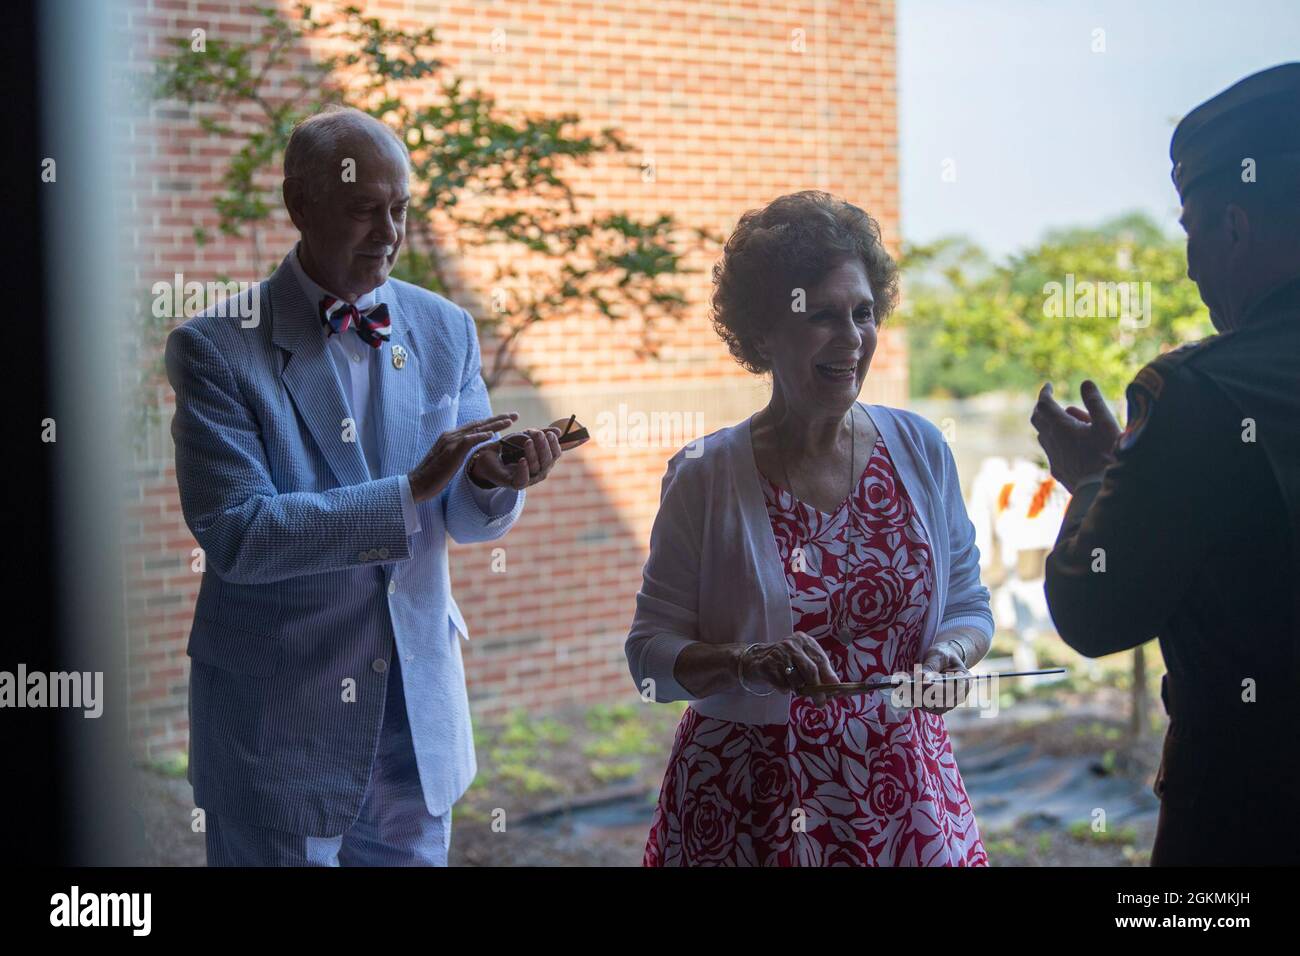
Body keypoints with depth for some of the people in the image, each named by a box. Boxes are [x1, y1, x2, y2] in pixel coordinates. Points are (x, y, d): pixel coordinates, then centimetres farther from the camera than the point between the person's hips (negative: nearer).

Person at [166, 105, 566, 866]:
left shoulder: (445, 331, 4)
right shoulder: (216, 348, -10)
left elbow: (469, 519, 7)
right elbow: (233, 534, -19)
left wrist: (493, 478, -17)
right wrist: (409, 492, -25)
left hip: (418, 717, 5)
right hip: (277, 725, -4)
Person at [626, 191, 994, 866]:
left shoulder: (919, 449, 0)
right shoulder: (706, 475, -8)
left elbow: (969, 604, 9)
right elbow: (650, 652, -6)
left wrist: (950, 652, -12)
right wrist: (745, 661, -23)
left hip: (905, 797, 3)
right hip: (747, 808, -2)